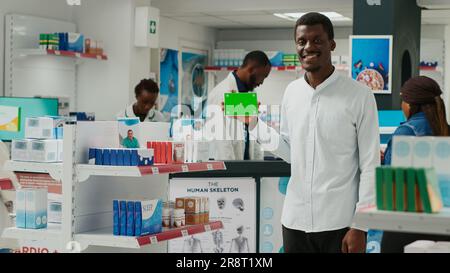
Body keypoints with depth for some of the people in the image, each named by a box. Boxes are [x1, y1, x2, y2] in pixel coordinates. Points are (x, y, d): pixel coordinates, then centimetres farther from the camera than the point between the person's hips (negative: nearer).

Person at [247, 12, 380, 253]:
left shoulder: (358, 95, -7)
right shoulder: (291, 92, 7)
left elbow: (370, 166, -6)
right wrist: (254, 124, 5)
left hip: (339, 223, -4)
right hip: (295, 221, 4)